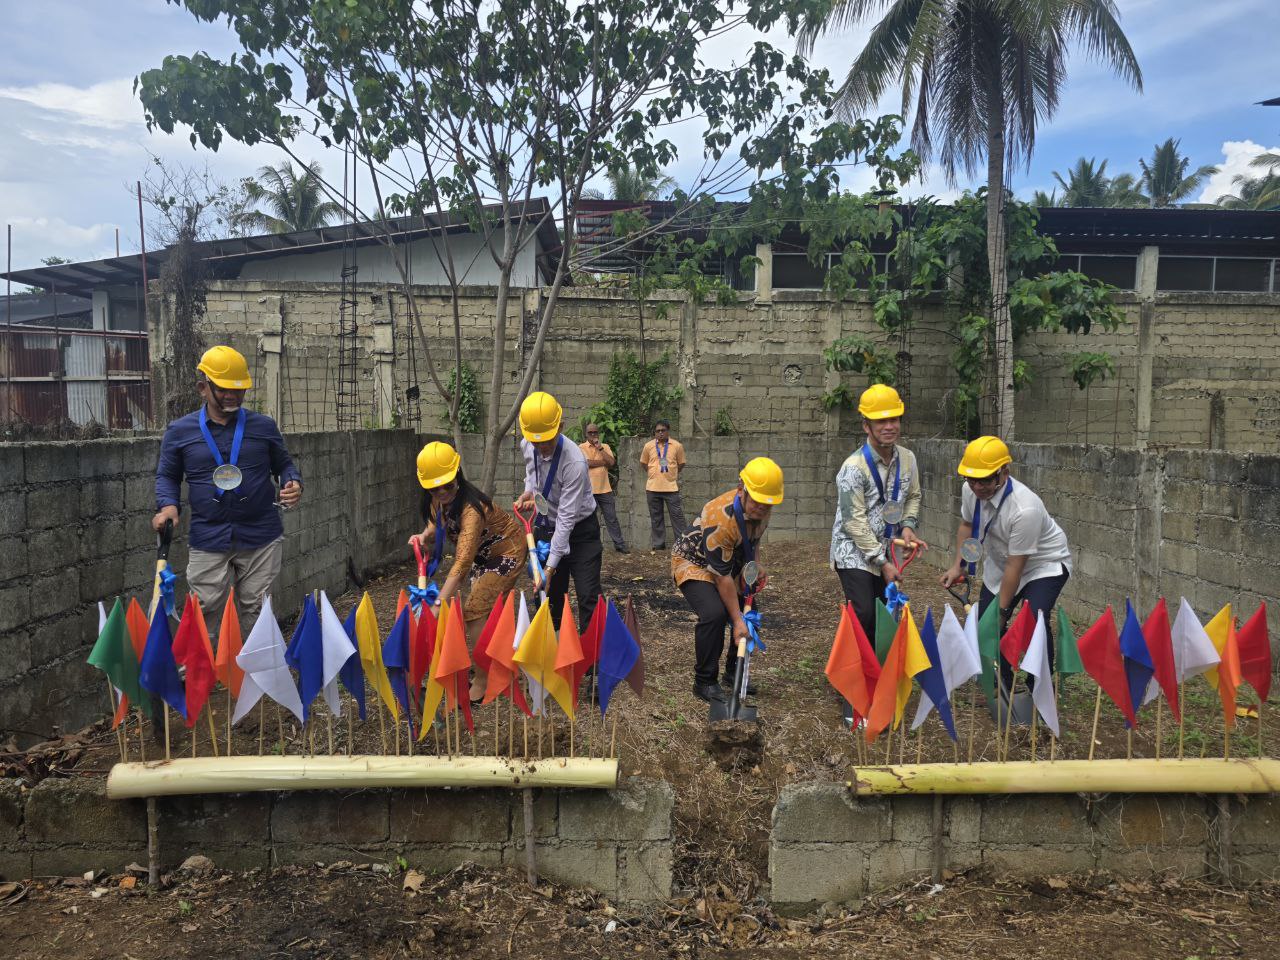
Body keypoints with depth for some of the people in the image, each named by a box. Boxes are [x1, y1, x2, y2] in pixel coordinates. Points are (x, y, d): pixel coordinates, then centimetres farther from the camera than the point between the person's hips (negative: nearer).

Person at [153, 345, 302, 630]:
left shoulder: (264, 426, 6)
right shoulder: (179, 431, 5)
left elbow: (283, 465, 14)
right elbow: (167, 476, 12)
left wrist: (293, 483, -7)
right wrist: (168, 504, -8)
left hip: (261, 537, 0)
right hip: (208, 539, 0)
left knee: (256, 614, 7)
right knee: (208, 612, 3)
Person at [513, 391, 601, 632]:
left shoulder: (574, 462, -31)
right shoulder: (527, 447, -9)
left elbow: (566, 518, -30)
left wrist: (551, 566, -30)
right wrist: (529, 491, -1)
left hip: (579, 531, -6)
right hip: (546, 527, 6)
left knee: (588, 597, -11)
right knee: (549, 596, 10)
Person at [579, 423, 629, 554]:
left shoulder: (605, 447, 9)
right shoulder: (581, 448, -2)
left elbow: (612, 462, -6)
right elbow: (587, 463, -18)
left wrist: (600, 448, -10)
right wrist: (604, 462, -8)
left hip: (605, 489, 3)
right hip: (588, 490, -3)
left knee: (612, 518, 6)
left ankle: (619, 544, 11)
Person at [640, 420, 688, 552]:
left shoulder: (677, 446, -2)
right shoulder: (648, 446, 2)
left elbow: (681, 463, 10)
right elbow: (643, 463, 15)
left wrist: (671, 474, 8)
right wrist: (655, 473, 11)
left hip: (671, 487, -2)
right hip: (653, 487, 2)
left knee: (677, 516, 0)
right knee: (656, 517, 9)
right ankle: (658, 545, 18)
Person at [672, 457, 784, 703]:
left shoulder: (761, 509, -13)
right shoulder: (720, 518, -38)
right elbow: (721, 576, -32)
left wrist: (756, 568, -4)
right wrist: (737, 620, -28)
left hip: (731, 563, 8)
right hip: (694, 563, -8)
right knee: (714, 614, -28)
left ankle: (734, 672, 23)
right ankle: (704, 682, -11)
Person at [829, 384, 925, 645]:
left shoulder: (907, 459, 0)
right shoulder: (854, 467, -20)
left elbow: (913, 496, 18)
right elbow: (854, 521, -20)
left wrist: (907, 525, -2)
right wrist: (883, 562, -18)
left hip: (884, 549, 7)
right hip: (854, 553, -7)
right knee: (864, 617, -16)